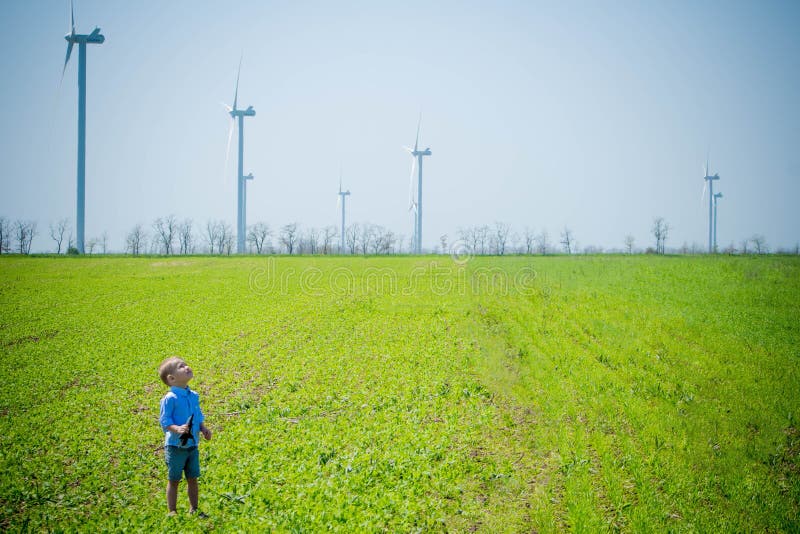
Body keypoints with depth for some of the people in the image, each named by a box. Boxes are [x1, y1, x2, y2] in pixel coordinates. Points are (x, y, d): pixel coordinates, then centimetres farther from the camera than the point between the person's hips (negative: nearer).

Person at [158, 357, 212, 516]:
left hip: (192, 445, 6)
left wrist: (203, 428, 2)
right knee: (174, 480, 5)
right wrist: (177, 429, -32)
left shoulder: (194, 396, 5)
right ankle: (172, 512, 16)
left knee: (193, 478, 14)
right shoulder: (170, 398, -16)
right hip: (175, 445, -6)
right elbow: (164, 420, -17)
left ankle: (193, 509, 28)